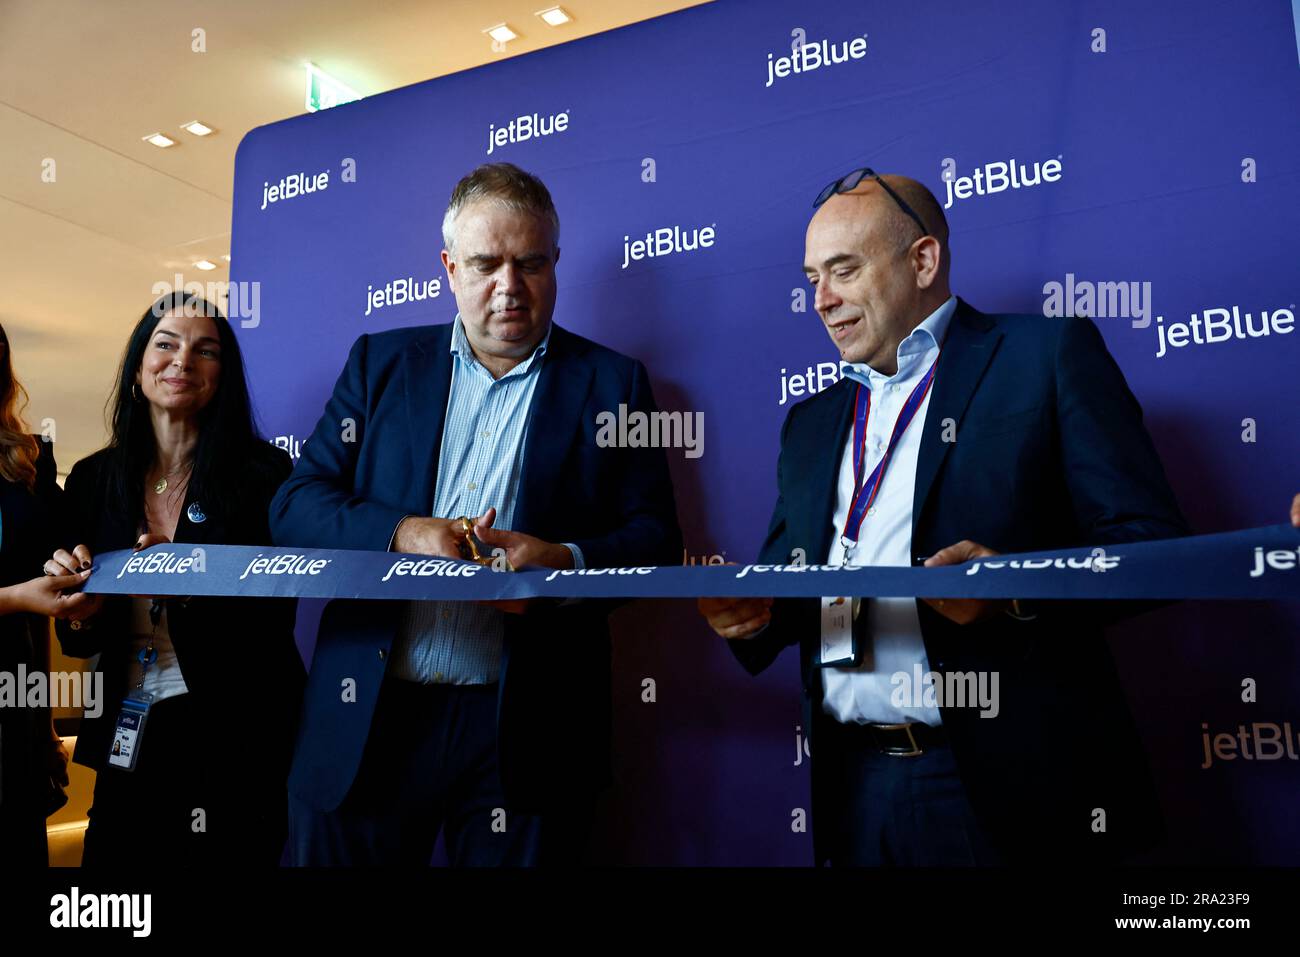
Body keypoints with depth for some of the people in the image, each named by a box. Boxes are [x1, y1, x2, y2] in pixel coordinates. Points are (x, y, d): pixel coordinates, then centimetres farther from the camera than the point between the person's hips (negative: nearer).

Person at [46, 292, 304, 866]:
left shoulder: (263, 470, -10)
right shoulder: (92, 479, 3)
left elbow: (274, 616, -12)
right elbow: (79, 642, 8)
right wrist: (81, 613, -14)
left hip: (235, 735, -4)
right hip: (126, 744, 4)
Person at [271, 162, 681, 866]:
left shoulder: (610, 383, 5)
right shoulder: (381, 361, 10)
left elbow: (655, 539, 0)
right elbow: (296, 505, 4)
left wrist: (567, 561, -20)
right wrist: (400, 532, -14)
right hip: (364, 724, 2)